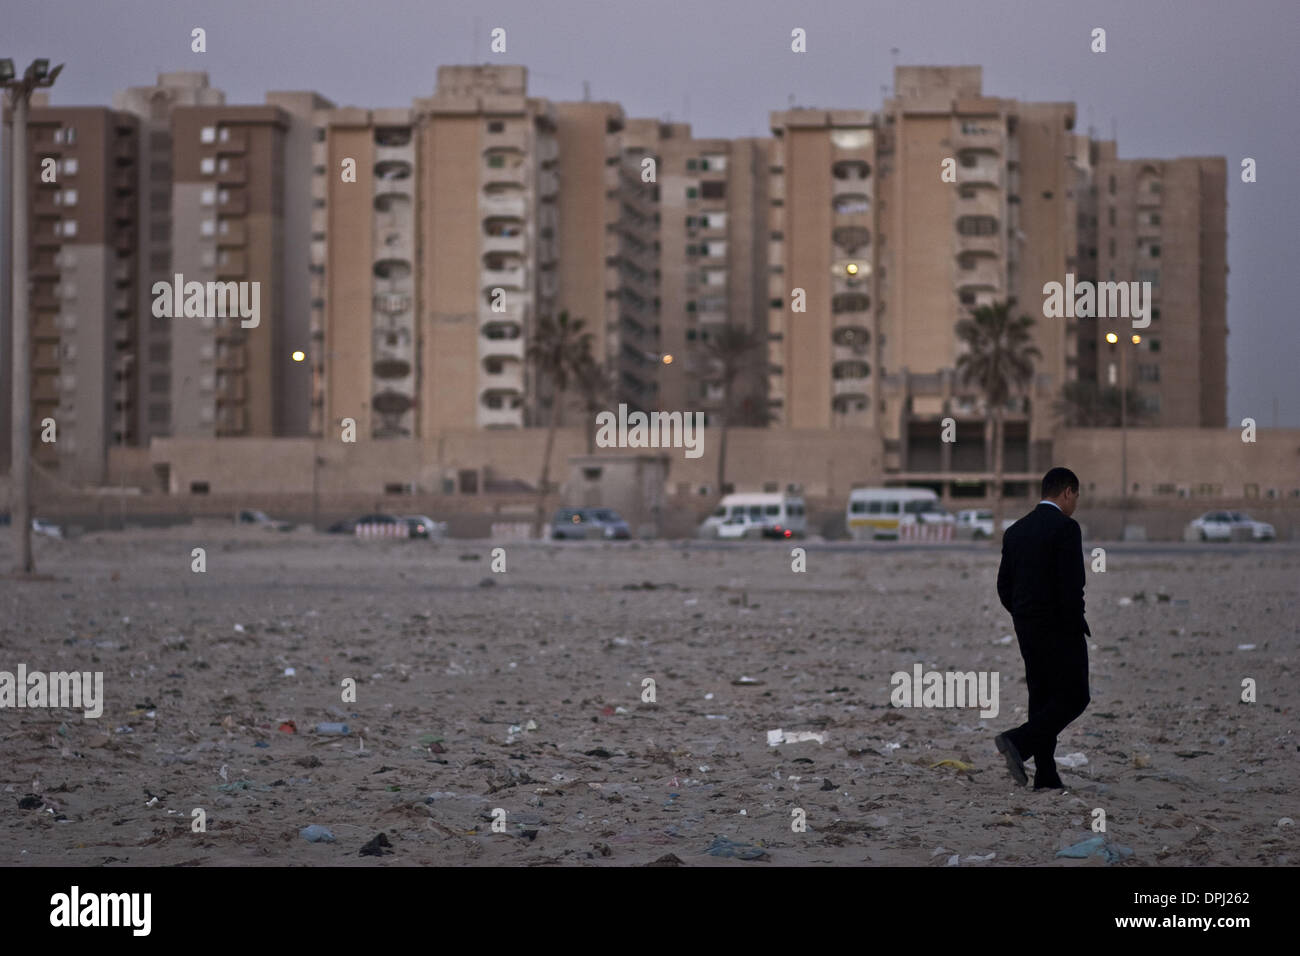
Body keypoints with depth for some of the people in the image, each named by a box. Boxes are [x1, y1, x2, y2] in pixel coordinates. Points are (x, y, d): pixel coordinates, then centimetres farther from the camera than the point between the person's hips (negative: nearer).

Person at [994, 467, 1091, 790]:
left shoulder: (1015, 531, 10)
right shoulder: (1065, 527, -13)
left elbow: (1004, 586, 11)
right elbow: (1071, 585, -20)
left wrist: (1024, 618, 17)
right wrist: (1078, 627, -10)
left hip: (1027, 630, 8)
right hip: (1060, 630, -8)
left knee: (1042, 698, 11)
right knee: (1074, 698, 0)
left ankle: (1046, 776, 9)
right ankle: (1018, 742, -15)